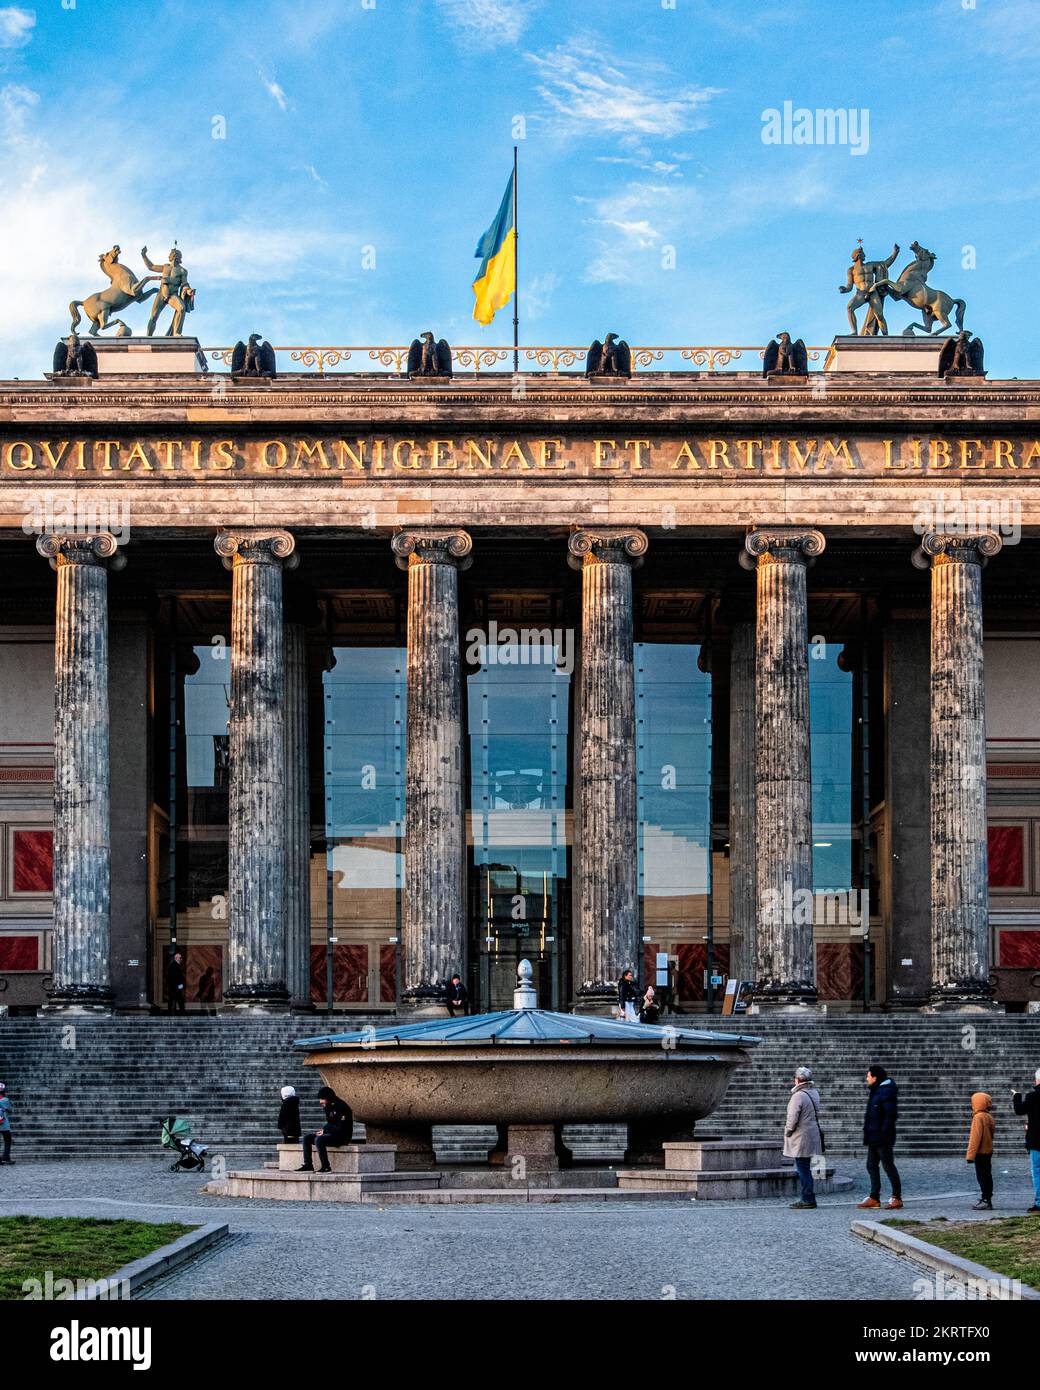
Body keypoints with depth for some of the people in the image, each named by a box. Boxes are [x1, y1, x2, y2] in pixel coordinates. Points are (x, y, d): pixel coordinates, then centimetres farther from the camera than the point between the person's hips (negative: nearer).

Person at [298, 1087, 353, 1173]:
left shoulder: (341, 1107, -17)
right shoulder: (329, 1107, 11)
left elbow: (341, 1128, -21)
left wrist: (325, 1131, -18)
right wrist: (323, 1129, -3)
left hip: (342, 1136, -10)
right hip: (331, 1133, 10)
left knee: (318, 1140, -32)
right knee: (306, 1138, 0)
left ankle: (326, 1167, -27)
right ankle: (308, 1165, -4)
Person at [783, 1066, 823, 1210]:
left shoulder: (798, 1096, -20)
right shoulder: (814, 1093, 8)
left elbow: (792, 1118, -21)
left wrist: (788, 1132, -6)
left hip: (801, 1138, -9)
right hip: (813, 1135, 9)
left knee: (803, 1169, -3)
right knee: (805, 1168, 16)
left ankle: (808, 1199, -2)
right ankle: (808, 1198, 21)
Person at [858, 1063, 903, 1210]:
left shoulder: (886, 1092, -16)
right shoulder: (875, 1091, 15)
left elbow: (890, 1115, -22)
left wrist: (884, 1133, -24)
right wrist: (867, 1133, 17)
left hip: (882, 1137, -10)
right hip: (874, 1137, 10)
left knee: (888, 1165, -5)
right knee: (871, 1166, 11)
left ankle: (897, 1197, 1)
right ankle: (874, 1198, 16)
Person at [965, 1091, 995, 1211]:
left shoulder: (978, 1117, -17)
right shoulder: (989, 1117, 11)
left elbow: (975, 1137, -20)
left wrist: (970, 1155, -17)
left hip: (980, 1152, -9)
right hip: (988, 1151, 9)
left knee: (982, 1177, -7)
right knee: (987, 1176, 13)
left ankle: (986, 1200, -8)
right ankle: (986, 1200, 18)